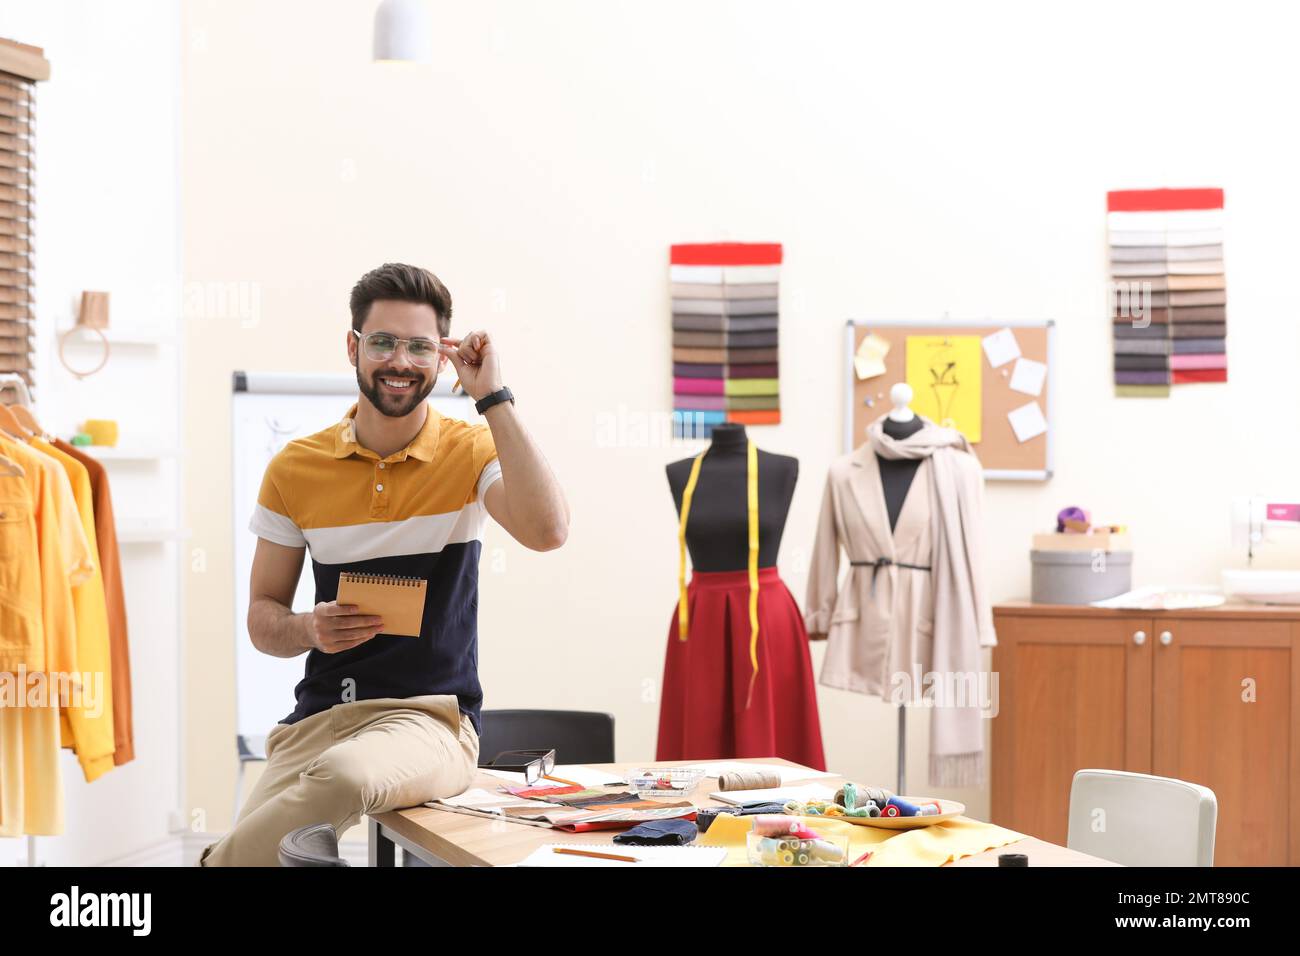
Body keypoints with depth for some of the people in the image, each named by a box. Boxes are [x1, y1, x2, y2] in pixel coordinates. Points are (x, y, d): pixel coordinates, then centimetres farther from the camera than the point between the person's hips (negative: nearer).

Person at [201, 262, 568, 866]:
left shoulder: (471, 454, 2)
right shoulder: (296, 467, 8)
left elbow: (547, 531, -20)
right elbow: (263, 617, 13)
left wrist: (493, 397, -14)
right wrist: (309, 629, -11)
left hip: (430, 716, -1)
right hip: (317, 716, 2)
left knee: (346, 773, -36)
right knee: (262, 835, -29)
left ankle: (215, 861, -14)